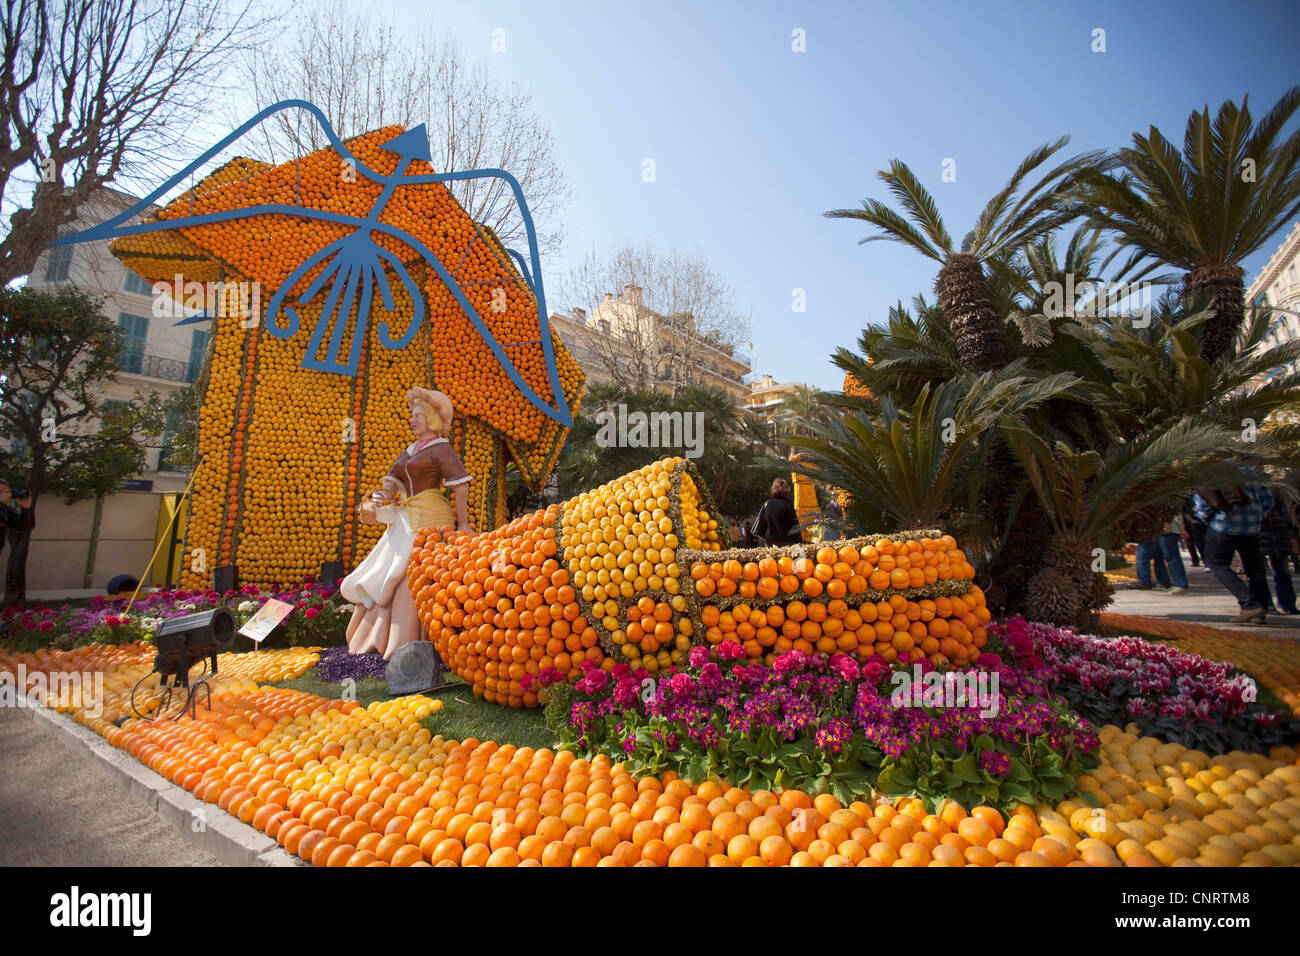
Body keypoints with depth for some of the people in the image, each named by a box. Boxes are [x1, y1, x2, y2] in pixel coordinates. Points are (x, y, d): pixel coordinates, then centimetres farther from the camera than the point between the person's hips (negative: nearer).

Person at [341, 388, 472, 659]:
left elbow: (461, 486, -17)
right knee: (387, 578, 12)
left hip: (429, 519, -9)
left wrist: (463, 524, -20)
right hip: (405, 520, 9)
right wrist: (384, 494, -11)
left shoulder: (441, 449, -8)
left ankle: (411, 646, -1)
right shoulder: (408, 450, 19)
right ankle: (379, 640, 24)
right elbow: (393, 479, 12)